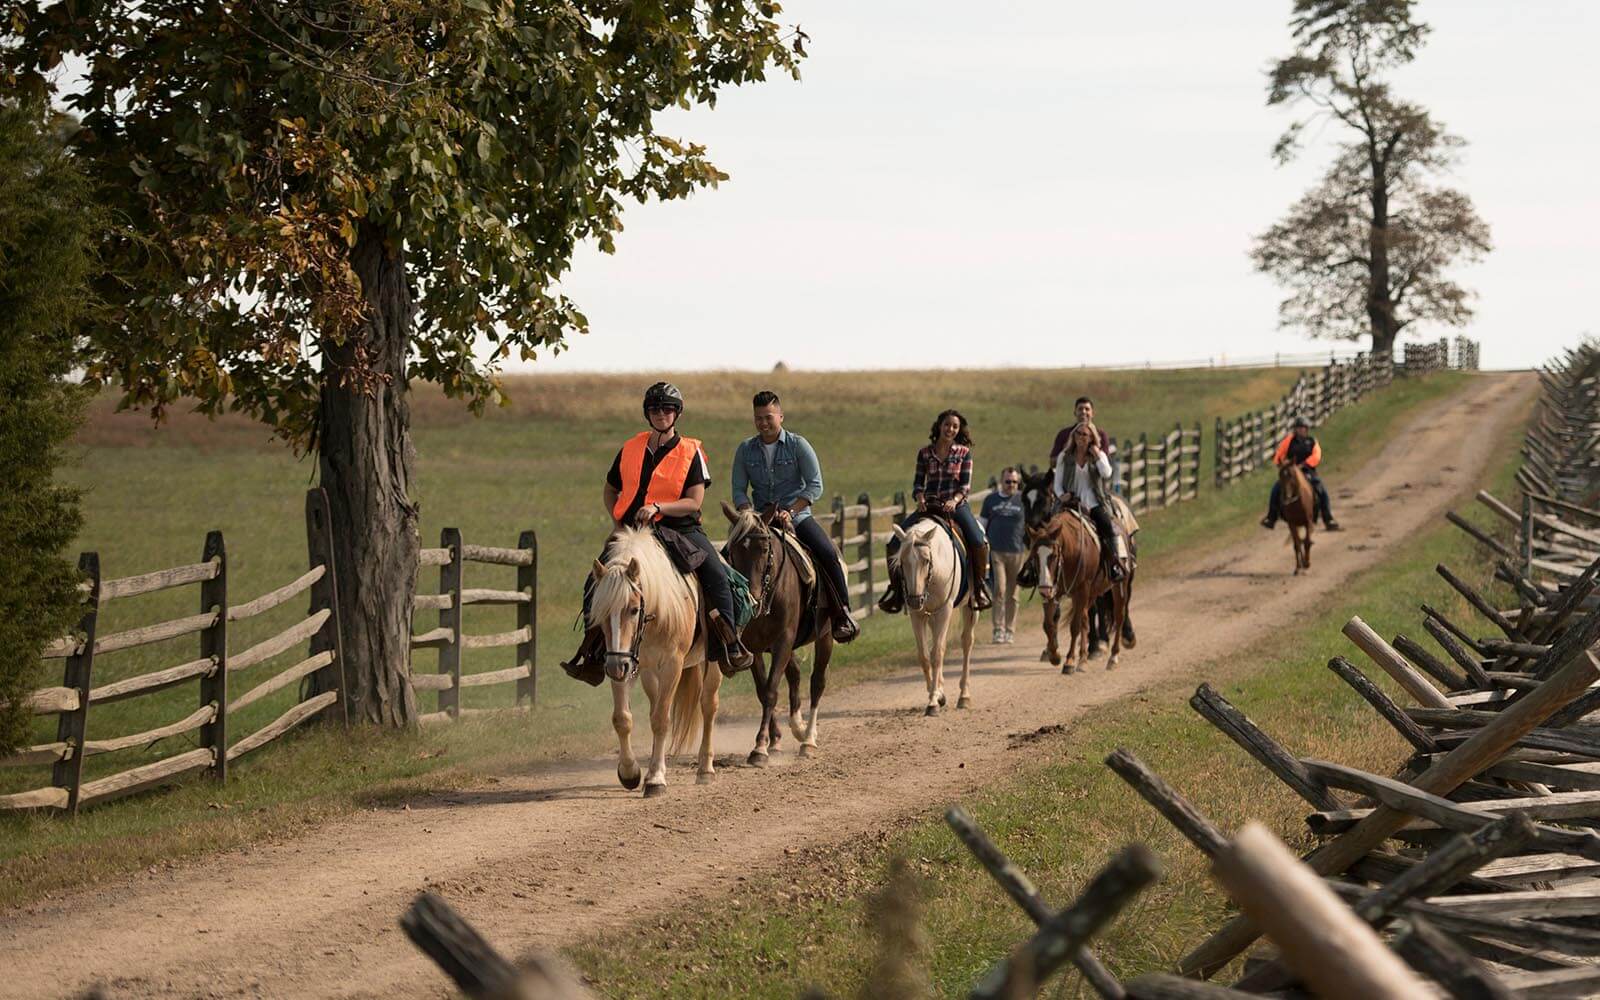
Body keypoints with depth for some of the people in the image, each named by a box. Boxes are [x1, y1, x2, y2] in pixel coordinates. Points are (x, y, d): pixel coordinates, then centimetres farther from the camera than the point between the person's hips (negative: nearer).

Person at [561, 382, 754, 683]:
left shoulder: (691, 452, 0)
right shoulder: (630, 449, 9)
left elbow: (694, 502, -7)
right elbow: (610, 491, 23)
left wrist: (658, 507, -22)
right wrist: (617, 521, 5)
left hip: (680, 529, -3)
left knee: (716, 575, -25)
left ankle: (730, 647, -16)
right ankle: (592, 653, -2)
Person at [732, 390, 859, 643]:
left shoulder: (798, 445, -2)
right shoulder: (745, 449, 6)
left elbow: (815, 486, -8)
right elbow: (739, 491, 4)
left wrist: (789, 512, -19)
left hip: (797, 515, -3)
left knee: (827, 553, -25)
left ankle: (843, 615, -13)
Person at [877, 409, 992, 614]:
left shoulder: (964, 453, 2)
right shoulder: (925, 453, 7)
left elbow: (966, 485, -3)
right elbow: (918, 482, 7)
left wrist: (954, 501, -20)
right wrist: (920, 498, -13)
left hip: (956, 505, -2)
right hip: (928, 507, 2)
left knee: (978, 542, -28)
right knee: (895, 543, -14)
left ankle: (979, 586, -9)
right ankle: (896, 587, 0)